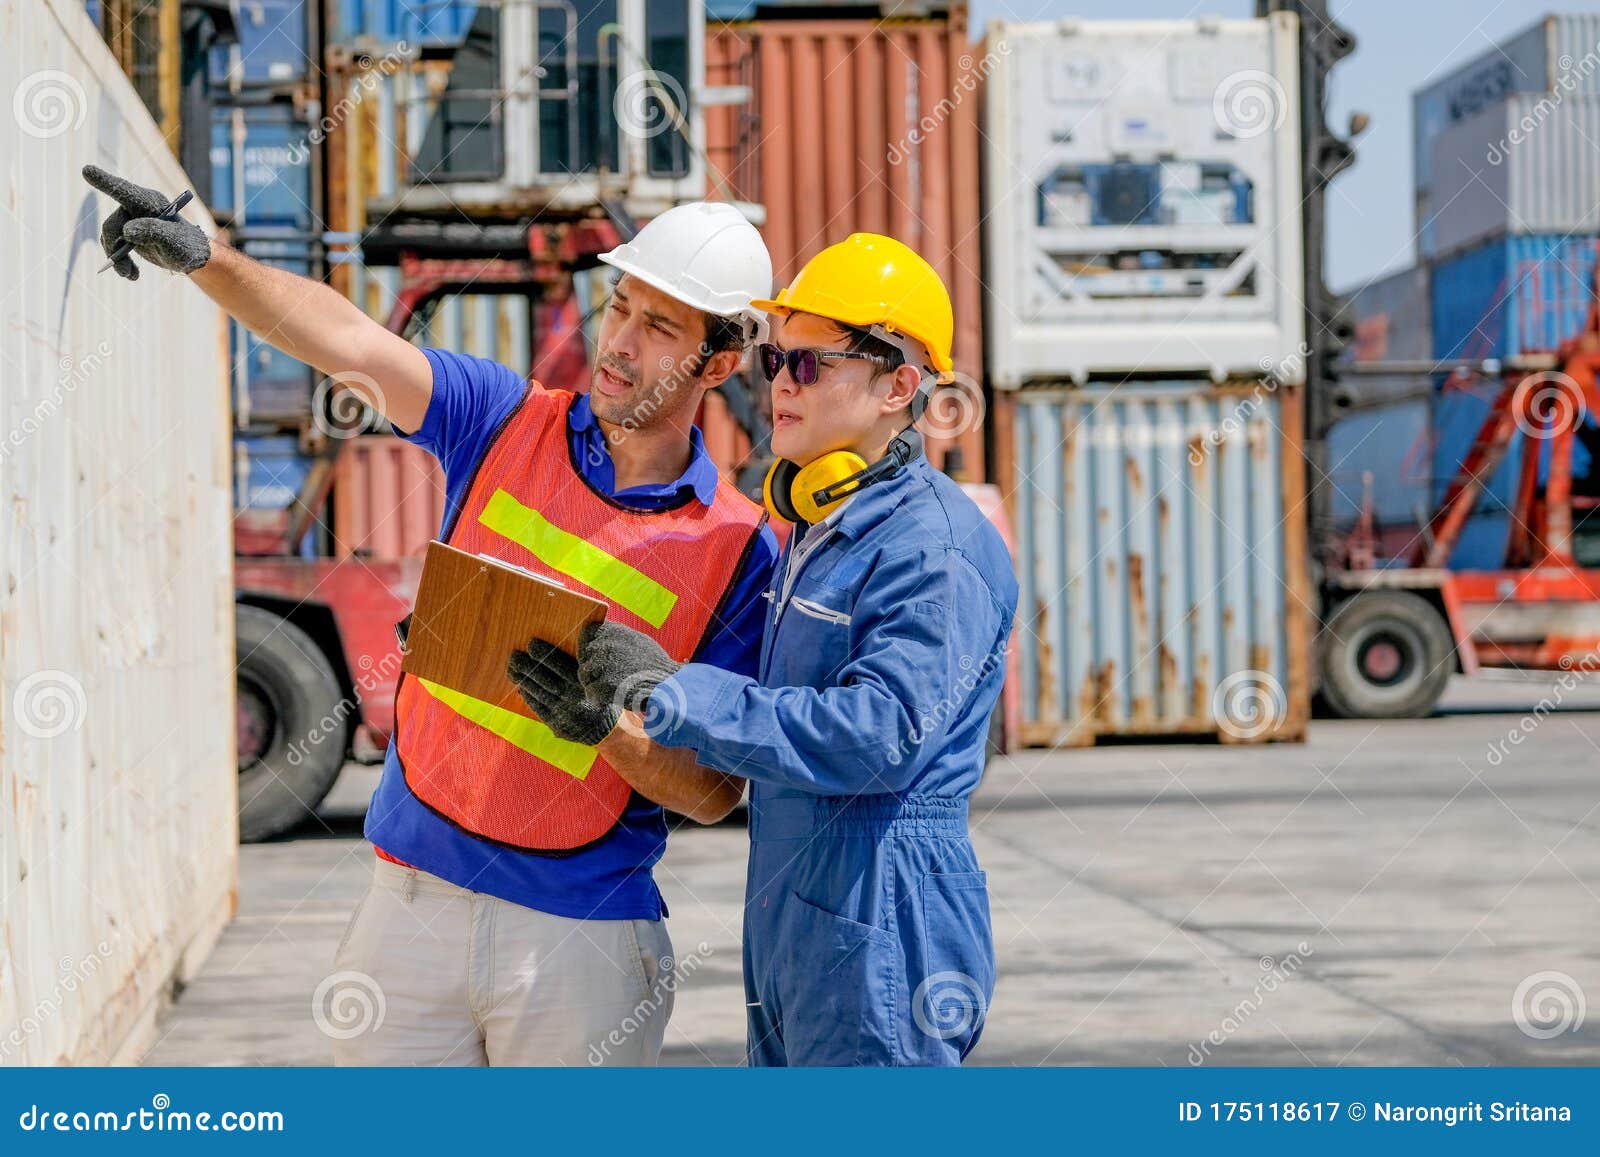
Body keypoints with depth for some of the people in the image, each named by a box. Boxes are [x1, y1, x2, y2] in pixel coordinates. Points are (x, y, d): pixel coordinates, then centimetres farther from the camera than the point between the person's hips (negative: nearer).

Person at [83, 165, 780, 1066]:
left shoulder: (739, 551, -6)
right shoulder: (508, 422, 3)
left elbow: (717, 792, -7)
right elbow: (350, 341, -9)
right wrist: (206, 258, -23)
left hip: (580, 937, -2)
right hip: (414, 898, 3)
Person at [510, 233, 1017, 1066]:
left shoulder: (936, 547, -15)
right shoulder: (817, 529, 17)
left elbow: (881, 733, -26)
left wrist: (672, 692, -23)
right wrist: (614, 709, 13)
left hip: (884, 936, -10)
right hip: (791, 933, 10)